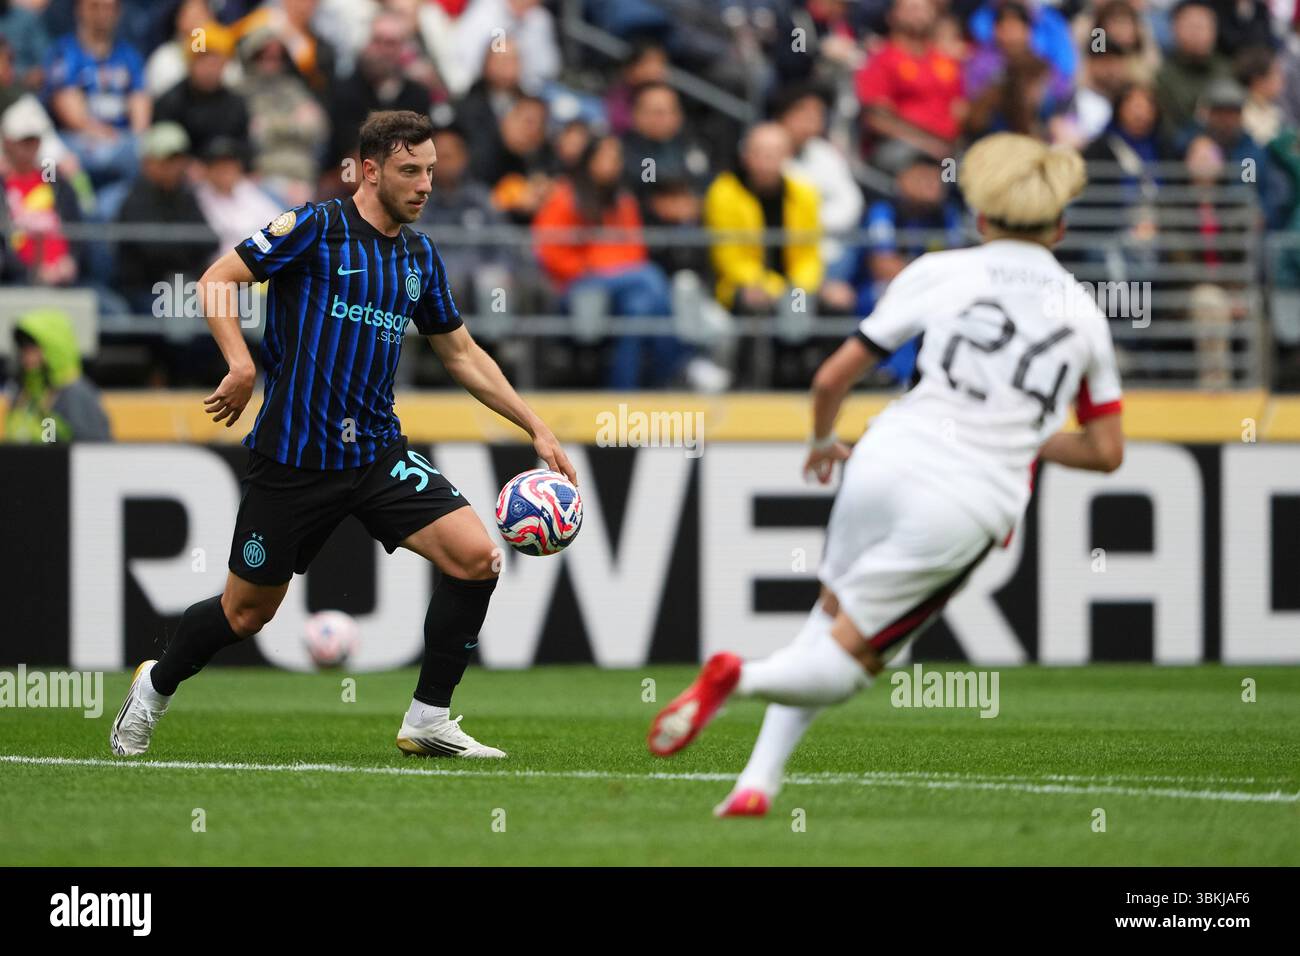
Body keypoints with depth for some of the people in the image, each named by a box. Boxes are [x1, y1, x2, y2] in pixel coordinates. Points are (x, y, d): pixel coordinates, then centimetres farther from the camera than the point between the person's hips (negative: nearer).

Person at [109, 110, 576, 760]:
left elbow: (461, 354, 21)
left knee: (476, 556, -13)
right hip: (293, 457, -5)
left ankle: (428, 719, -1)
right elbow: (217, 280, -8)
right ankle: (155, 687, 34)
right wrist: (242, 365, -22)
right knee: (246, 612, 4)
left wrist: (535, 428, 15)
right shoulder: (315, 228, -7)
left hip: (377, 455, 5)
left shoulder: (419, 256, 10)